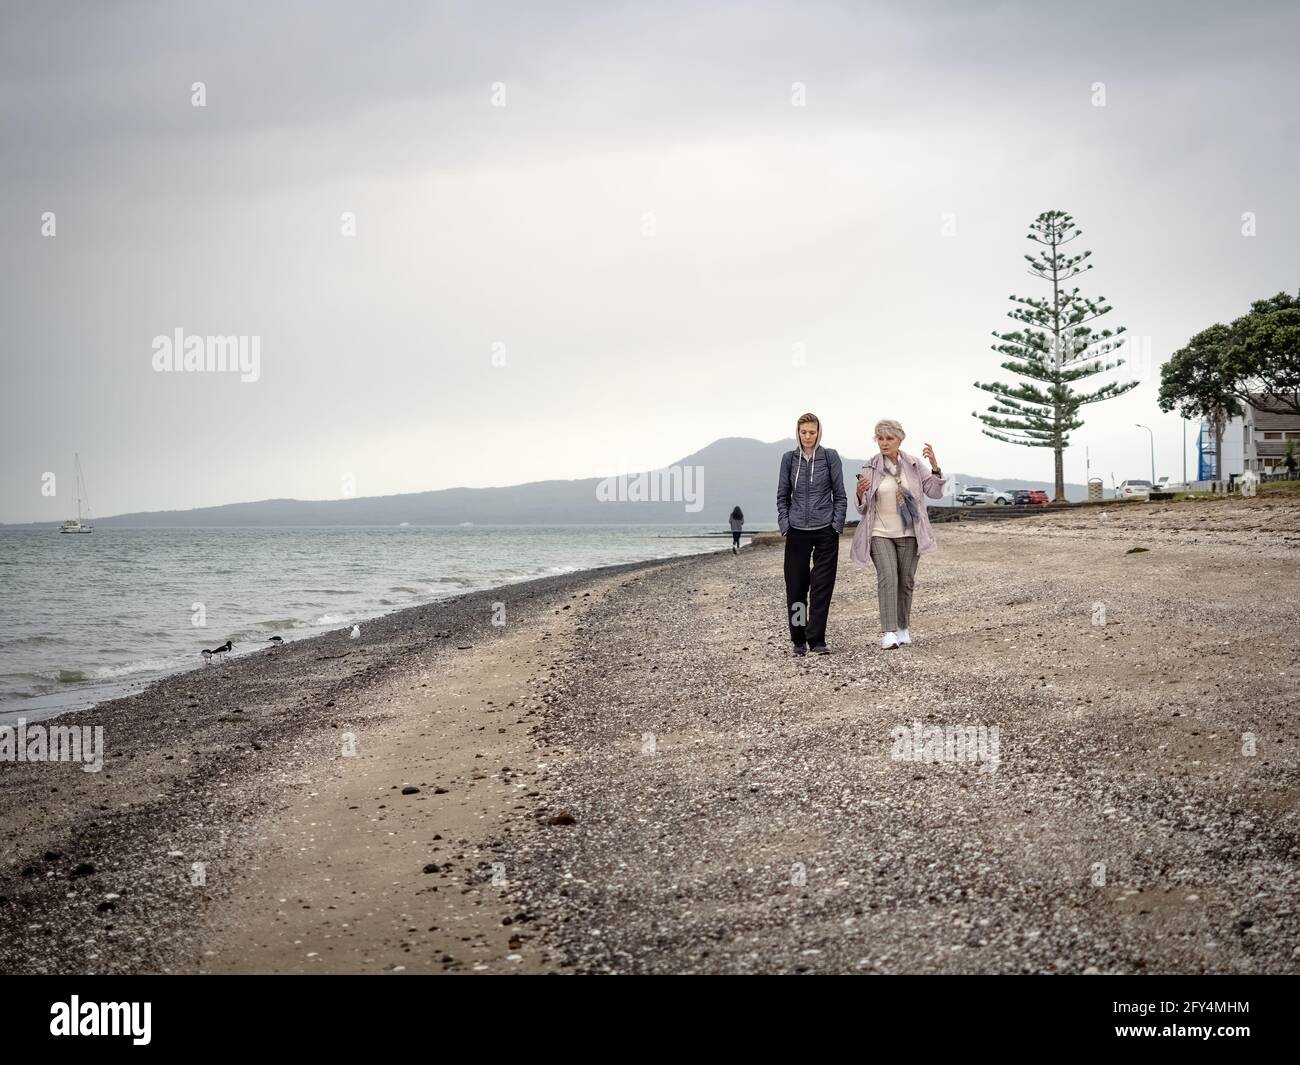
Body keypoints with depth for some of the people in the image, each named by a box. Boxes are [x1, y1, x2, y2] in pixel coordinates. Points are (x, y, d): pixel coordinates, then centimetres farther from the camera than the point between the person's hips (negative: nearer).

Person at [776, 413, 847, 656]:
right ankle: (799, 640, 13)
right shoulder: (789, 459, 6)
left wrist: (837, 525, -4)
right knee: (795, 587, 3)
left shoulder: (830, 456, 1)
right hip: (796, 532, 2)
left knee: (822, 587, -3)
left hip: (825, 531, -2)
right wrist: (784, 525, 0)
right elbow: (782, 496, 10)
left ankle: (817, 640, 2)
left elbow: (840, 495, 3)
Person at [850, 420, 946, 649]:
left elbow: (935, 492, -1)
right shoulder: (870, 468, -2)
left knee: (906, 581, 8)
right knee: (887, 578, -16)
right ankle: (888, 632, -19)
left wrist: (934, 466, -15)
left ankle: (903, 628, 23)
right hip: (880, 533, -2)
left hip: (908, 533, 2)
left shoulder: (914, 464, 0)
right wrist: (860, 494, -20)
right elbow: (863, 509, 2)